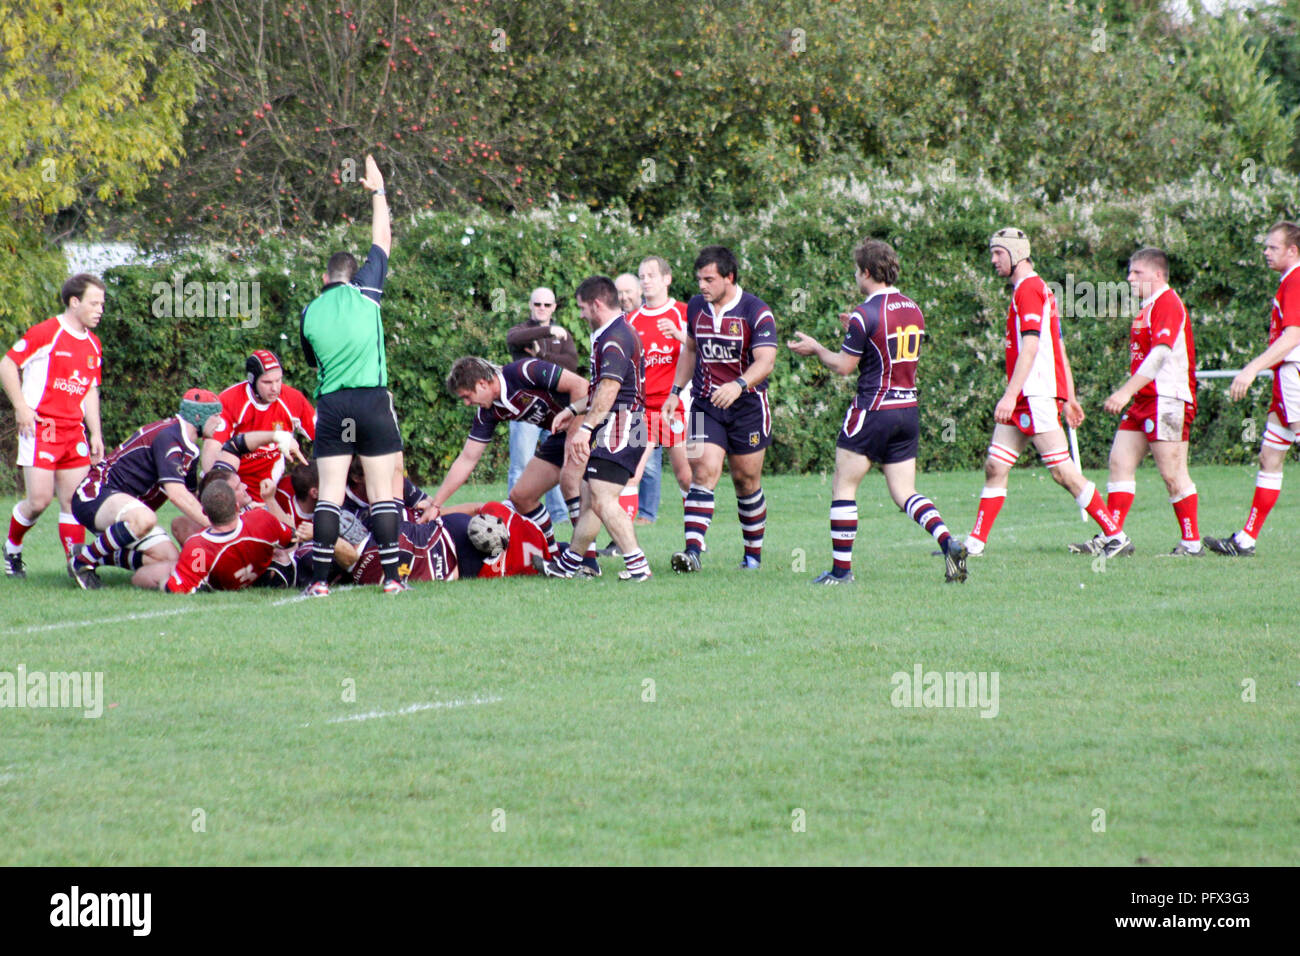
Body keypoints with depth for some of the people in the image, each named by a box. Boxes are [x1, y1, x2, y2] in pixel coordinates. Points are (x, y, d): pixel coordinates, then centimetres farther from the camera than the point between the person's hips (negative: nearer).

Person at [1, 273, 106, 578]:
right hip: (40, 426, -7)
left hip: (74, 431, 7)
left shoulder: (93, 345, 14)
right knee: (40, 499, -10)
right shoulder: (45, 333, -9)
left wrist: (95, 434, 14)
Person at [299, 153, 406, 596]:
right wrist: (377, 190, 24)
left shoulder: (309, 313, 9)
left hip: (330, 405, 2)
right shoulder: (365, 290, 2)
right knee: (383, 491, 0)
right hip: (373, 401, -2)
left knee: (329, 493, 0)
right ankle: (391, 575, -3)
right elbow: (382, 239, 14)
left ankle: (320, 578, -7)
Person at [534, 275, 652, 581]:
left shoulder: (615, 338, -17)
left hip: (619, 429, -11)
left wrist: (586, 426, -33)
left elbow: (609, 388, -29)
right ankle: (568, 564, 23)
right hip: (611, 430, 11)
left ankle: (637, 565, -18)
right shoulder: (610, 335, 19)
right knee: (589, 498, 16)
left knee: (603, 501, -16)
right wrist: (573, 411, 33)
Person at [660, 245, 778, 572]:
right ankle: (693, 550, -25)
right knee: (704, 471, -14)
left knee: (746, 480, 6)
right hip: (706, 405, 3)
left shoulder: (756, 312, -13)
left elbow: (765, 360, -23)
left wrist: (739, 385, -40)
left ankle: (753, 554, 22)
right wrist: (676, 391, 15)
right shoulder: (695, 307, 3)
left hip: (748, 406, -3)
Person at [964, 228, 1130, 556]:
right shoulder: (1037, 289, 21)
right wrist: (1069, 398, 23)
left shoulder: (1029, 288, -10)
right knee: (995, 466, 6)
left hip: (1037, 395, -10)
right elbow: (1059, 349, 23)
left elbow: (1030, 346, -19)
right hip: (1025, 399, 10)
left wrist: (1010, 395, -24)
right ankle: (975, 544, 6)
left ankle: (1115, 536, -8)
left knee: (1063, 472, -10)